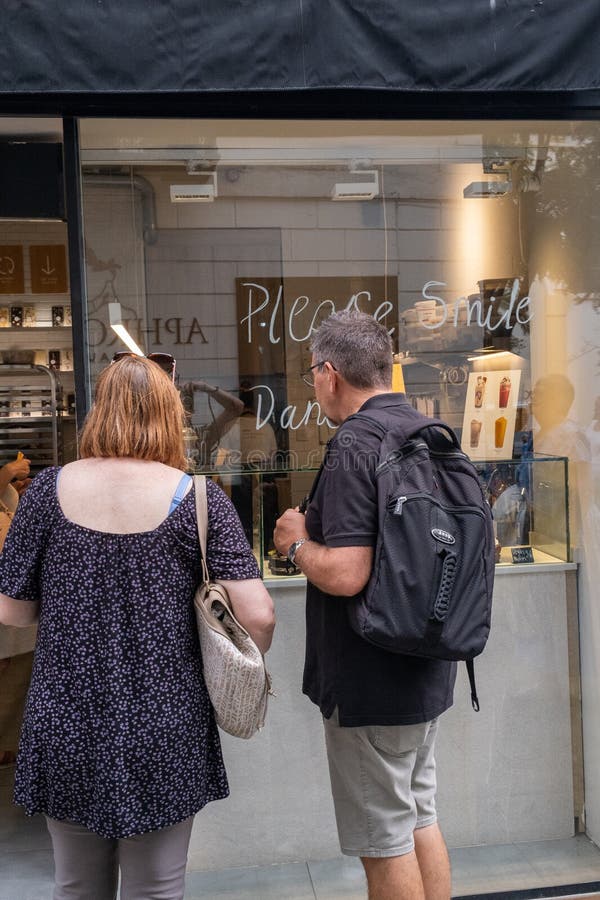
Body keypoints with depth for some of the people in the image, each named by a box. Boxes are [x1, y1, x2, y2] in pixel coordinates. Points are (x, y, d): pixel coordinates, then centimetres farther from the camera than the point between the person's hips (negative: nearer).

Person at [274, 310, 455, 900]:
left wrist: (297, 543, -10)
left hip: (372, 683, -9)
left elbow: (346, 574, -30)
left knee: (384, 841, 8)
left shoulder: (354, 446, -22)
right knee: (419, 818, 22)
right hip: (426, 671, 9)